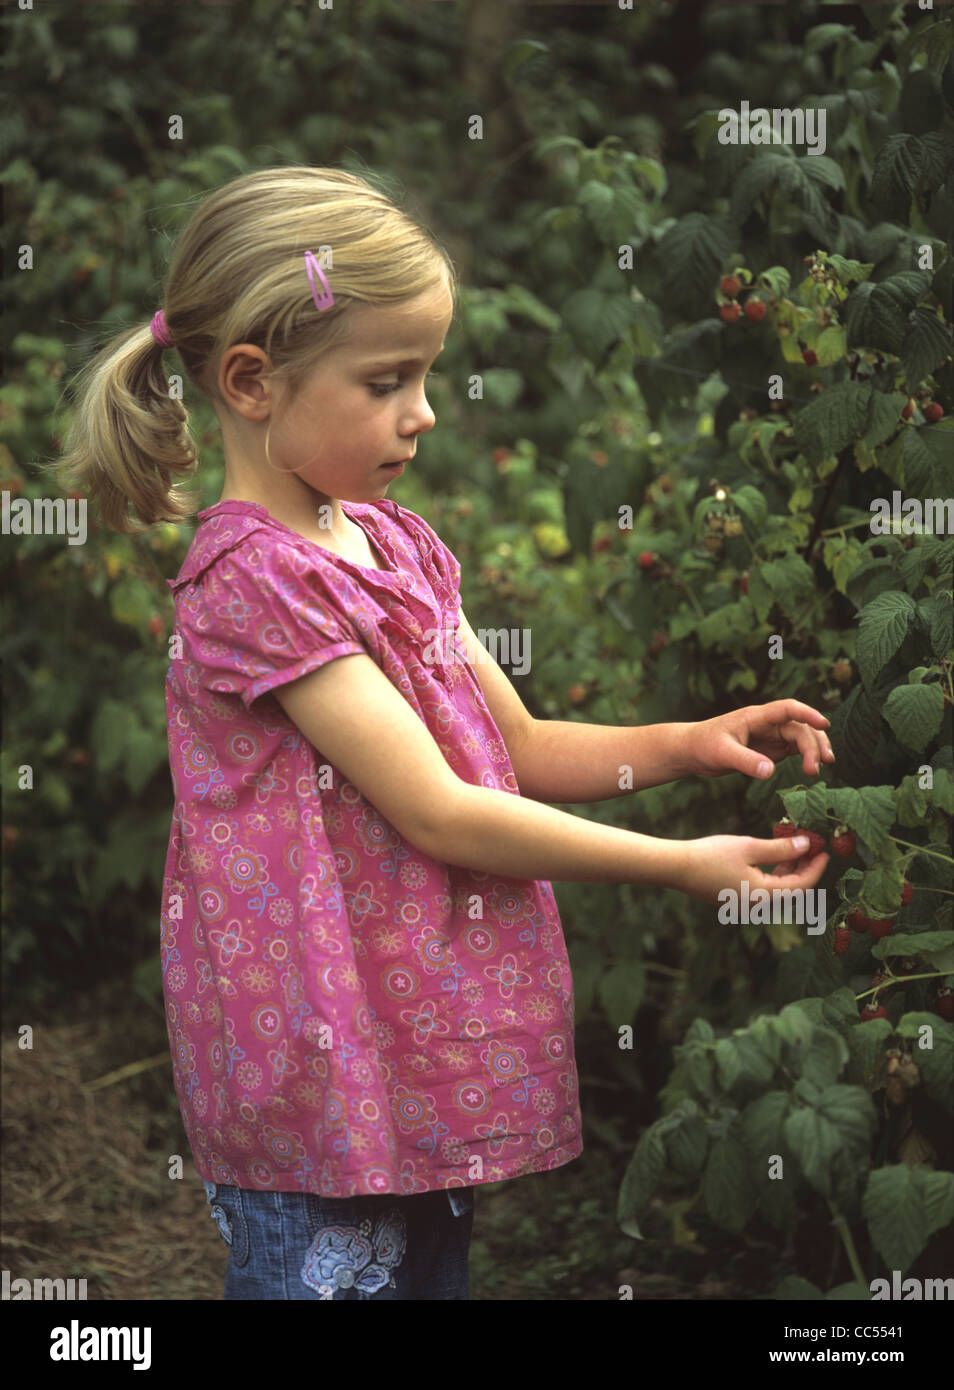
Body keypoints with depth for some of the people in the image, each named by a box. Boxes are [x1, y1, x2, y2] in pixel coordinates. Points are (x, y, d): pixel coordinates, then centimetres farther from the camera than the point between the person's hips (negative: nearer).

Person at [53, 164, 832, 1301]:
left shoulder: (395, 543, 9)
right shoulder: (256, 578, -18)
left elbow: (519, 750, 14)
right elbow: (439, 813, -20)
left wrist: (688, 743, -3)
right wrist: (684, 866, -16)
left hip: (430, 1057, 8)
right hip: (322, 1082, -8)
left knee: (437, 1273, 17)